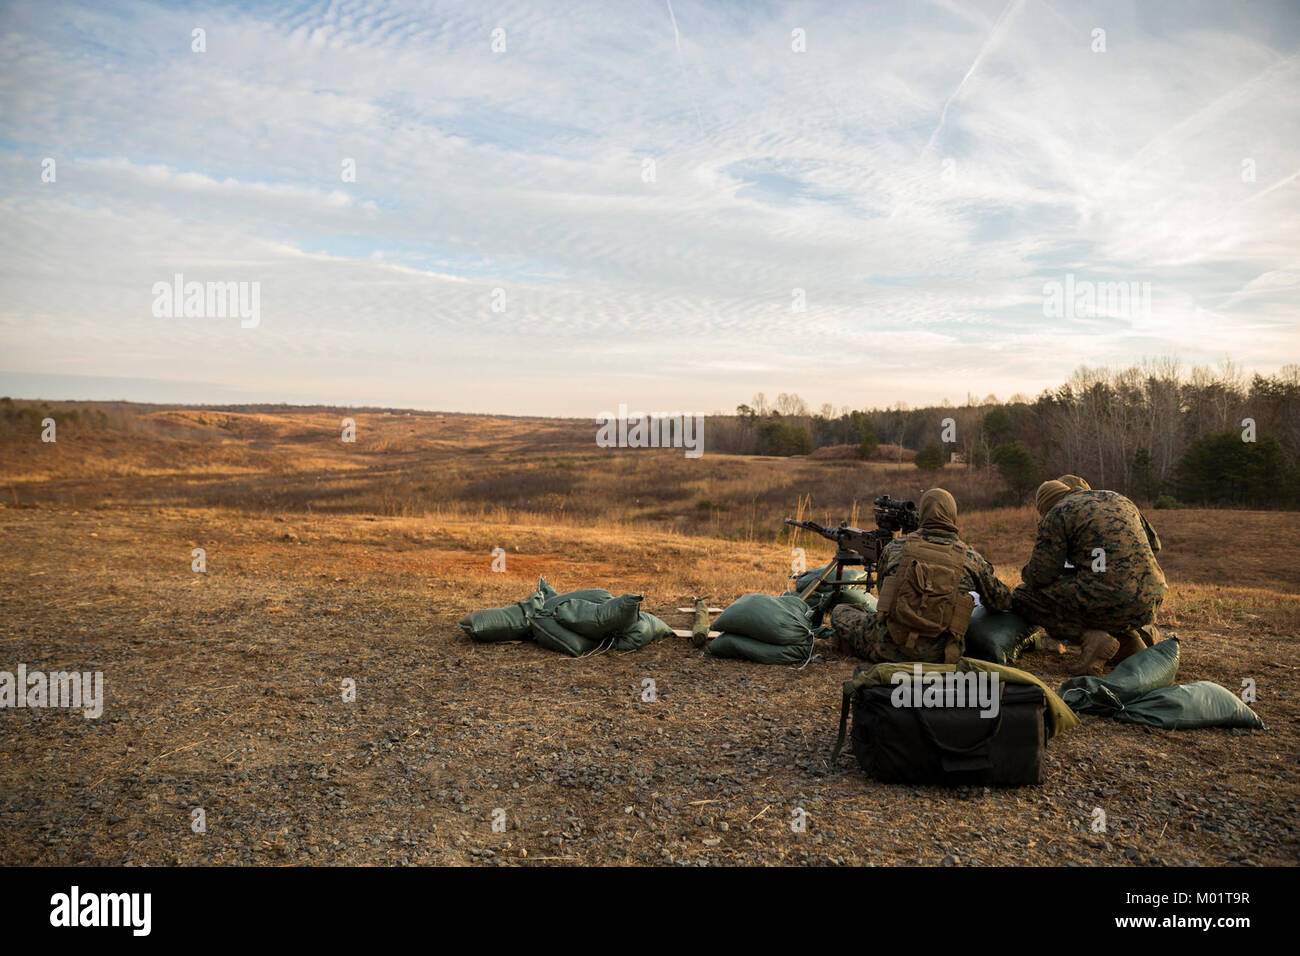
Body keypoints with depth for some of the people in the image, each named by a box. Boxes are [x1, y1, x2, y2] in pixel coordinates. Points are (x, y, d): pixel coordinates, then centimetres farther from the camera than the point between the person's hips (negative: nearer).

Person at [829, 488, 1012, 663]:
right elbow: (1002, 601, 16)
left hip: (890, 647, -1)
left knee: (841, 612, 21)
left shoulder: (896, 547, 4)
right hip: (937, 656, 1)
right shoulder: (970, 557, 4)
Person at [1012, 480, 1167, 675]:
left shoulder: (1057, 515, 1)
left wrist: (1027, 576, 21)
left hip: (1106, 600, -8)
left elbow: (1041, 576, -4)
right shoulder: (1120, 500, 21)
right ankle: (1129, 635, 13)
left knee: (1022, 597, 5)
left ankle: (1089, 637, -10)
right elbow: (1153, 543, 30)